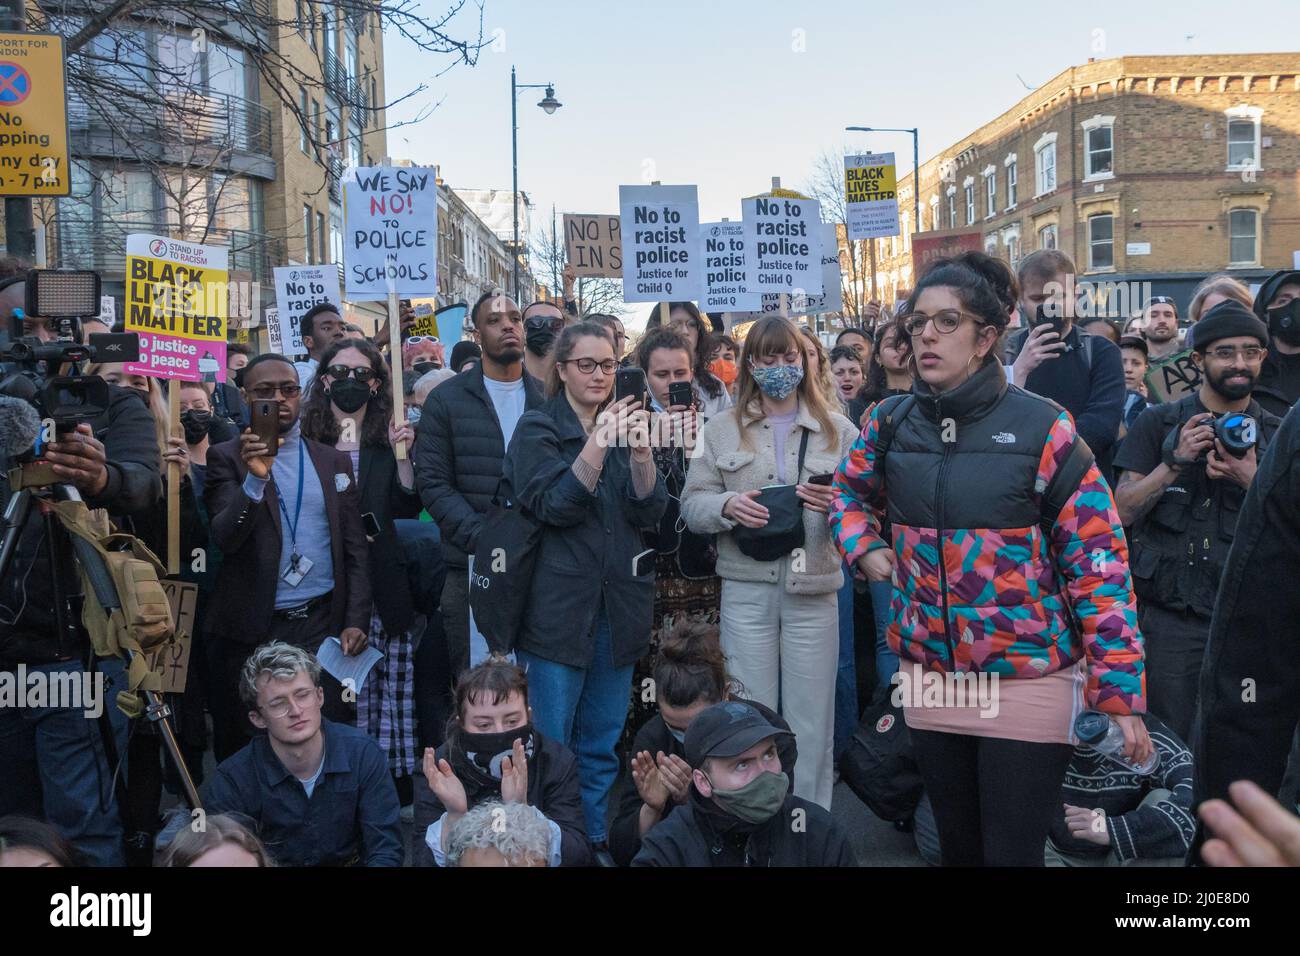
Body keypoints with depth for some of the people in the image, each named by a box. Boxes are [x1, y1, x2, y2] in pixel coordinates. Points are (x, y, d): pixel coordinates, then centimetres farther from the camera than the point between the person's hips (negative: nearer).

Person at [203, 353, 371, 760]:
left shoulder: (334, 460, 11)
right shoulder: (226, 458, 4)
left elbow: (354, 549, 9)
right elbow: (225, 538, -9)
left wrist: (356, 621, -1)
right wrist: (255, 478, -25)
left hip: (322, 624, 2)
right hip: (252, 630, -2)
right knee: (243, 752, 6)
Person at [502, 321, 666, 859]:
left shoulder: (625, 423, 12)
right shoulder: (538, 427, -1)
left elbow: (649, 513, 2)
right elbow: (552, 506, -15)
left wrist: (640, 452, -14)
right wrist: (597, 445, -23)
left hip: (619, 606, 5)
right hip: (558, 606, -4)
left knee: (602, 744, 12)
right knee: (550, 745, 2)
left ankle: (596, 840, 25)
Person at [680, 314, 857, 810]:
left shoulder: (837, 430, 6)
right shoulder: (722, 429, 9)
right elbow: (691, 504, 5)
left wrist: (838, 504, -19)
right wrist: (727, 505, -15)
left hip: (813, 589, 0)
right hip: (746, 589, 1)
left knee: (811, 722, 5)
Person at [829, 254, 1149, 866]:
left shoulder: (1044, 430, -12)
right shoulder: (891, 423, 1)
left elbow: (1099, 563, -11)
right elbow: (849, 491, 22)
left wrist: (1120, 691, -14)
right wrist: (865, 547, 2)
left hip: (1030, 680, -4)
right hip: (928, 675, 4)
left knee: (1012, 853, 3)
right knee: (958, 848, 20)